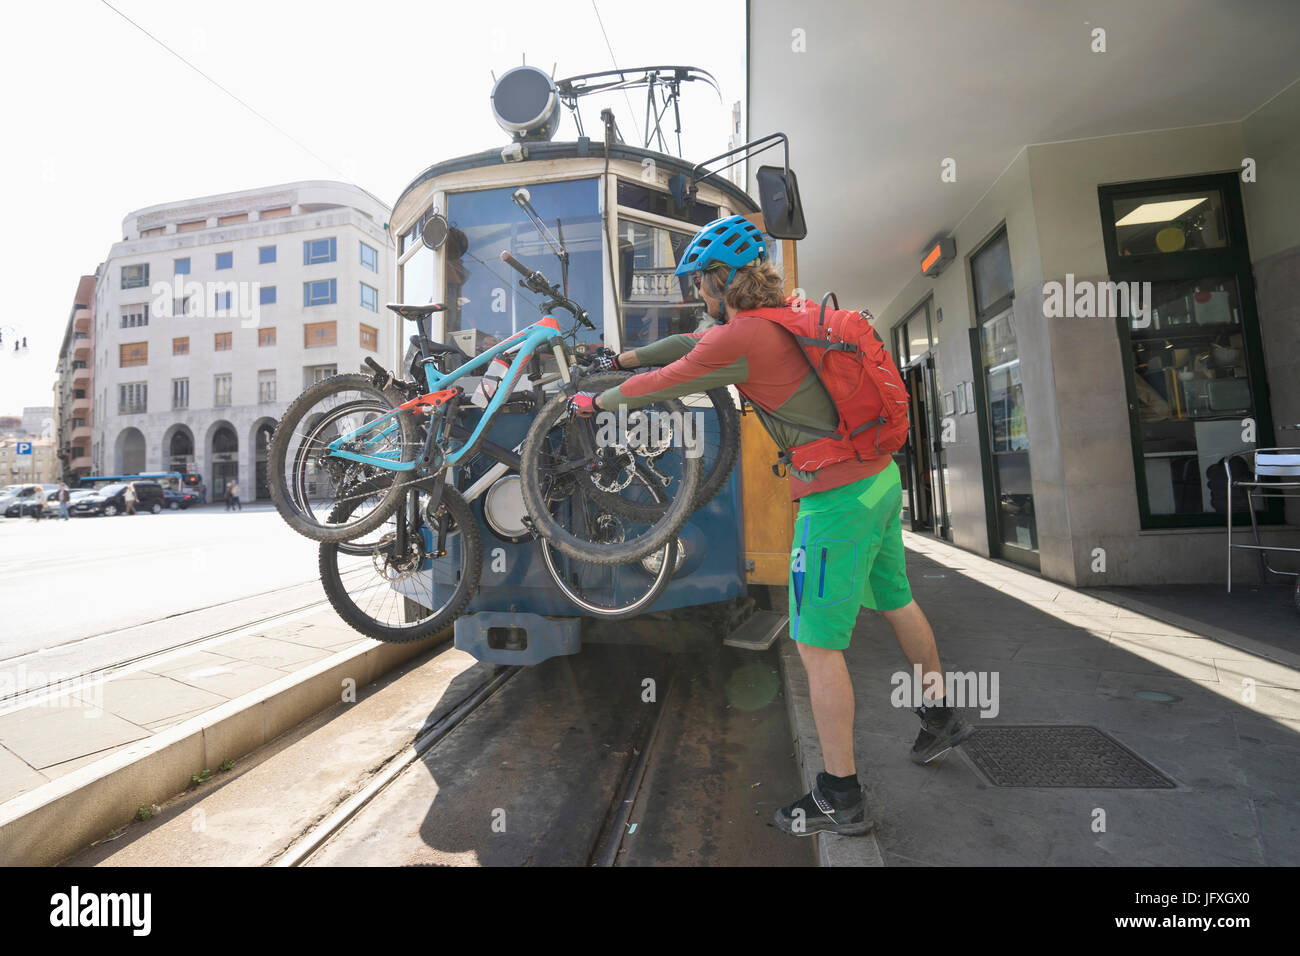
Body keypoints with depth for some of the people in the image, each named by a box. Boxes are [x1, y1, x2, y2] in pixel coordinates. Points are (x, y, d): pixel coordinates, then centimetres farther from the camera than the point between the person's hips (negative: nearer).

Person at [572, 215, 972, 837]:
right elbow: (692, 343, 19)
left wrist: (596, 401, 12)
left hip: (835, 497, -10)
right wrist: (622, 358, 25)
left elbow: (657, 386, -6)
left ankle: (840, 798, 17)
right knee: (895, 602, 25)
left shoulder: (739, 338, -16)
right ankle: (940, 718, 48)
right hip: (879, 475, 10)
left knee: (817, 646, 2)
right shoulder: (784, 314, 11)